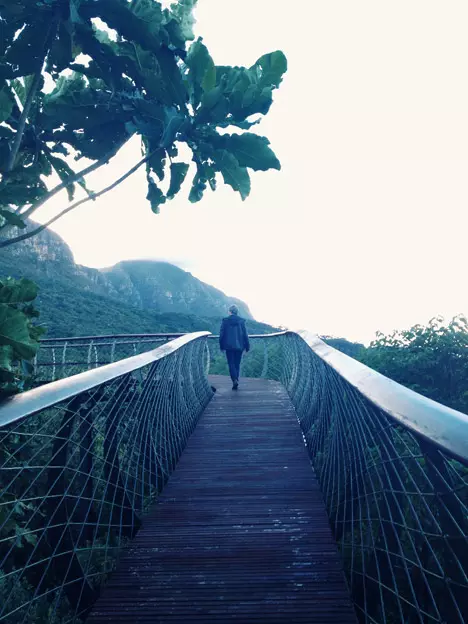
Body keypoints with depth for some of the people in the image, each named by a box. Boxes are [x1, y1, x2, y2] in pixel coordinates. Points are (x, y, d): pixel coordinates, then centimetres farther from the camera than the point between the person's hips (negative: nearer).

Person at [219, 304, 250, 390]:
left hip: (229, 346, -2)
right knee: (237, 364, 11)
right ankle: (236, 381, 14)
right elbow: (245, 334, 2)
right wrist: (247, 346, 8)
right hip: (239, 346, 2)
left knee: (231, 363, 3)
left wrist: (221, 346, 8)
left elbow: (221, 334, -1)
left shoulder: (225, 320, -4)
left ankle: (235, 380, -16)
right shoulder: (241, 321, 0)